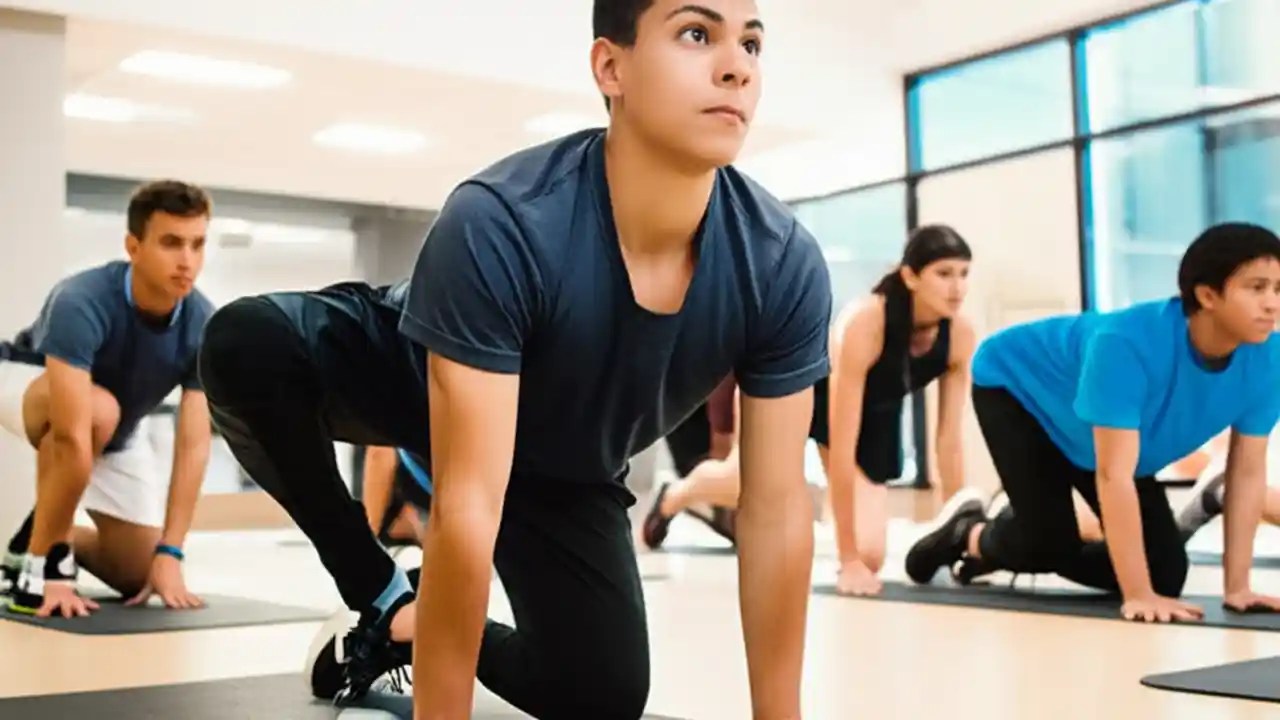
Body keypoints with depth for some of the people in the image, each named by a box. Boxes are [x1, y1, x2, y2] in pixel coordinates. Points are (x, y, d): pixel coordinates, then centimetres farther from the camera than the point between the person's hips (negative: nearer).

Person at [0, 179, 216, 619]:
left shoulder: (203, 325, -26)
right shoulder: (82, 302, -39)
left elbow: (193, 446, -25)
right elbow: (73, 435, -44)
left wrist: (170, 554, -32)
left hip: (120, 428, 4)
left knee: (139, 576, -4)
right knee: (100, 411, -40)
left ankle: (49, 539, 25)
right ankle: (40, 562, -23)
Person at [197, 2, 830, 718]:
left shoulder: (783, 264, -29)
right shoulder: (501, 224, -40)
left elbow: (777, 506, -21)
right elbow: (467, 504, -40)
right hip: (419, 380, -3)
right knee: (247, 343, -32)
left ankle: (420, 629, 20)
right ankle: (384, 599, -10)